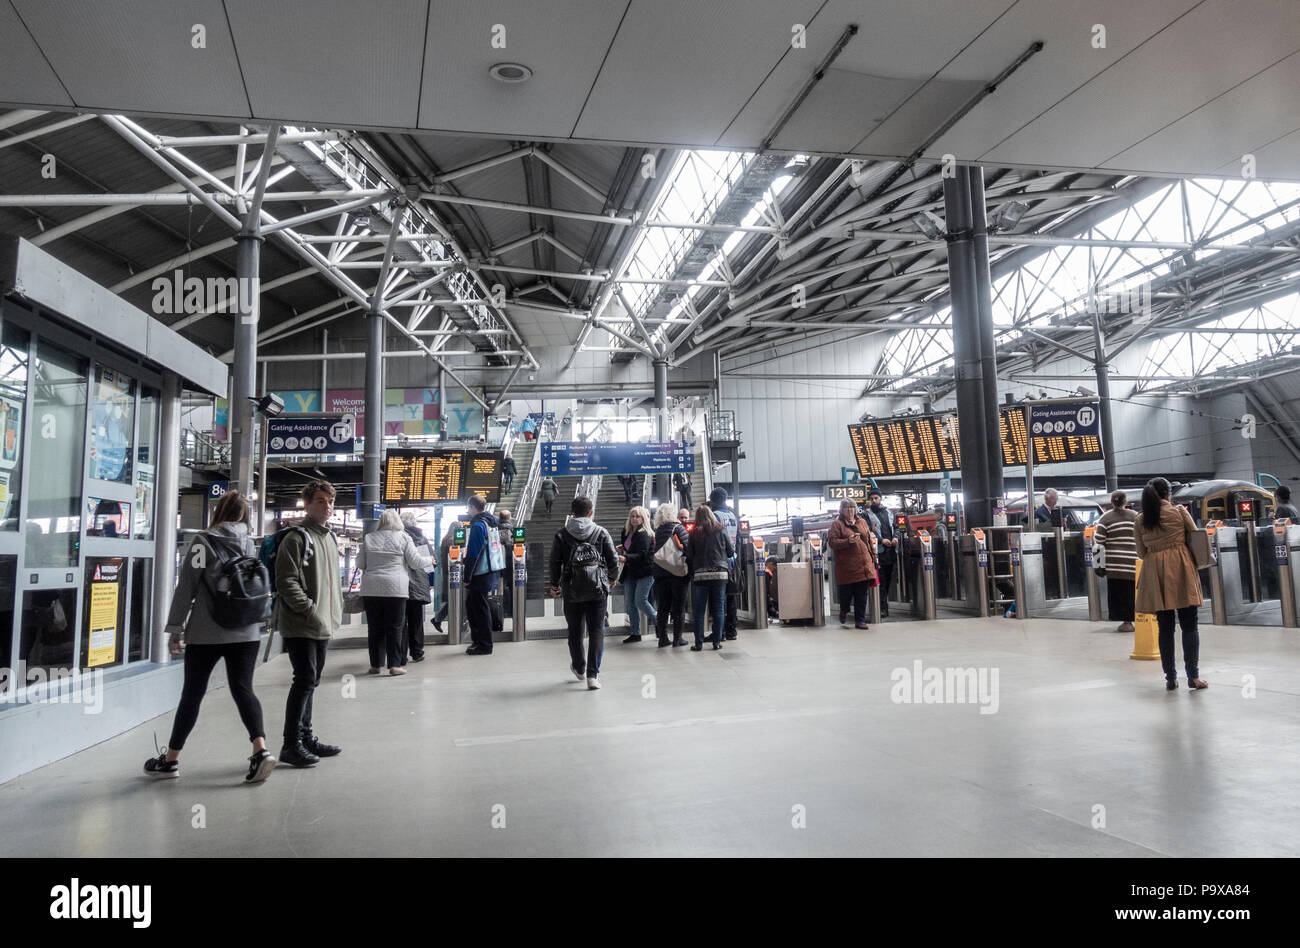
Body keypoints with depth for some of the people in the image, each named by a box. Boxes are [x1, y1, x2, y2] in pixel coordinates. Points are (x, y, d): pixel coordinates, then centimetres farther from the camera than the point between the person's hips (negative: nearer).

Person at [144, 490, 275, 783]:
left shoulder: (204, 542, -6)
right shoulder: (249, 543, 7)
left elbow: (186, 587, -7)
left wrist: (176, 627, -1)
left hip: (206, 634, -3)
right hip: (246, 632, 3)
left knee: (192, 693, 8)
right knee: (243, 689, 4)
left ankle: (170, 760, 21)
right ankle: (260, 750, -12)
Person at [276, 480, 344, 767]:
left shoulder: (331, 538, 16)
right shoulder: (297, 538, -10)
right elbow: (287, 582, -17)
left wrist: (336, 612, 15)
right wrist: (310, 611, -21)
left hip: (323, 626, 8)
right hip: (299, 625, -8)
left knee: (310, 681, 15)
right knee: (305, 679, -10)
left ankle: (306, 738, 25)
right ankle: (291, 745, -1)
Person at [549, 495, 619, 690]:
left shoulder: (562, 534, 1)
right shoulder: (601, 532, 1)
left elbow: (555, 562, 1)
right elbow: (613, 560, 2)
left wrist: (554, 585, 16)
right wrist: (611, 579, 21)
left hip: (572, 590, 1)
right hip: (598, 588, -1)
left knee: (575, 631, 17)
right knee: (596, 631, 3)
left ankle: (579, 668, 34)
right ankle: (592, 675, -4)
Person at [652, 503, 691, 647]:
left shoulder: (656, 532, 9)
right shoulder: (678, 528, -3)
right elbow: (686, 547, -10)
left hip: (660, 574, 4)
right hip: (678, 574, -4)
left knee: (662, 608, 8)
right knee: (678, 607, 4)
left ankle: (662, 638, 10)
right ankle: (677, 638, 5)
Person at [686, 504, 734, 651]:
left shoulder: (694, 533, 1)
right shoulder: (721, 530, 4)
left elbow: (689, 556, 0)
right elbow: (731, 552, 7)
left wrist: (691, 572, 14)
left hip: (700, 574, -1)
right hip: (720, 574, 1)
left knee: (699, 611, 4)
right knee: (719, 609, 7)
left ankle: (698, 644, 2)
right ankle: (717, 642, 6)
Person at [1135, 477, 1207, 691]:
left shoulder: (1141, 520, 4)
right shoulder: (1179, 512, -1)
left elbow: (1141, 553, 8)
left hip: (1155, 575, 2)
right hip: (1180, 571, -2)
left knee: (1165, 628, 7)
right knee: (1189, 626, 3)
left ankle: (1170, 678, 8)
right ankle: (1192, 676, 0)